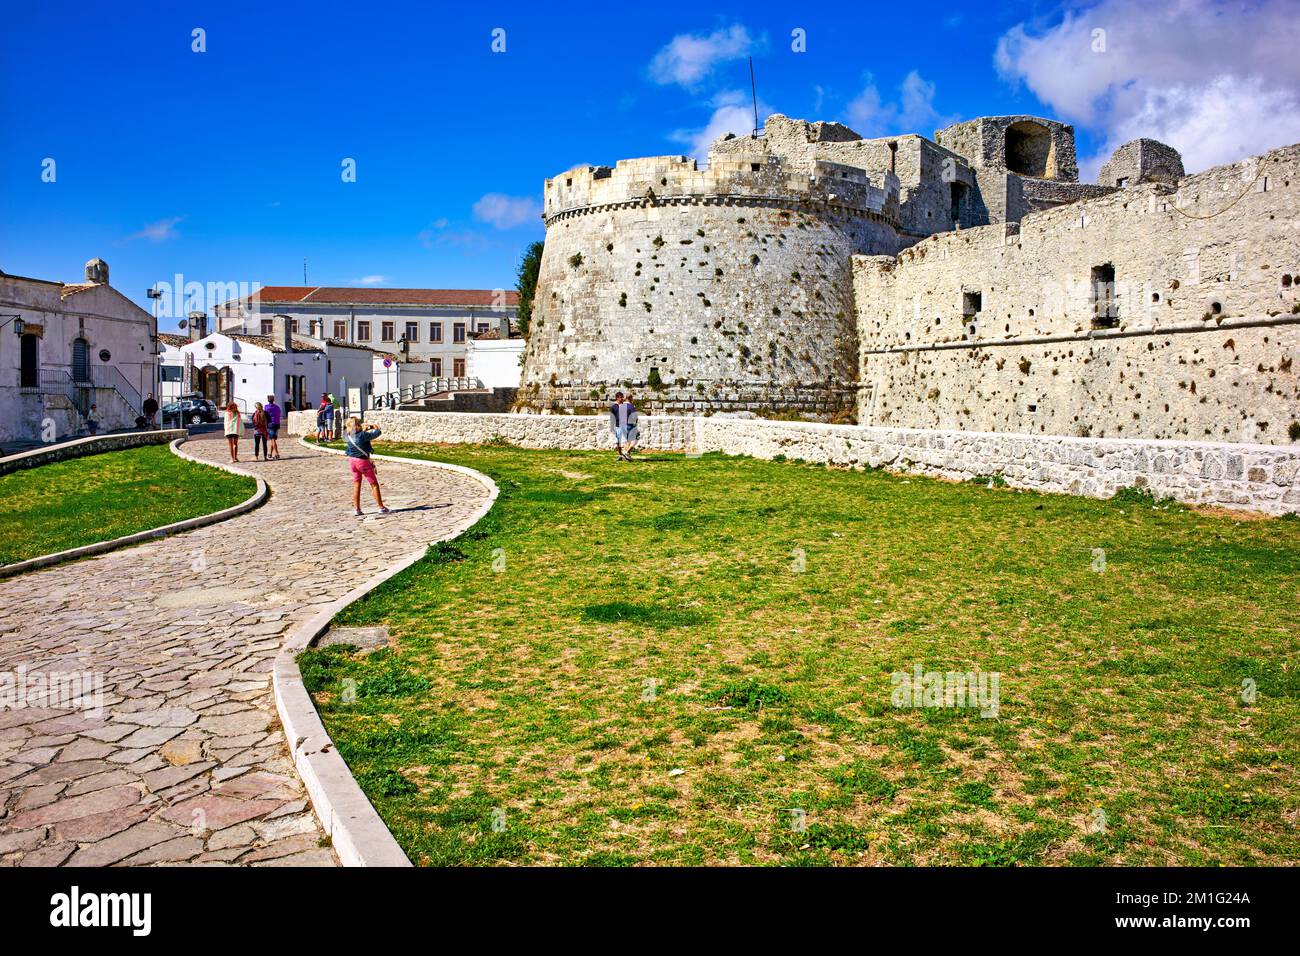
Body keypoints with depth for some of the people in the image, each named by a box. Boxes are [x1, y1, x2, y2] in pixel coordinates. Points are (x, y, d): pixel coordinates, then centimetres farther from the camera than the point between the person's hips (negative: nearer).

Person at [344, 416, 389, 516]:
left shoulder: (348, 436, -4)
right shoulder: (362, 436, -23)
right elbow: (377, 433, -16)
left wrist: (364, 430, 16)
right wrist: (376, 429, 6)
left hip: (352, 460, 6)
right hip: (362, 461, -6)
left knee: (356, 485, 14)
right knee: (374, 484, 5)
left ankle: (356, 509, 14)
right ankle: (381, 508, 9)